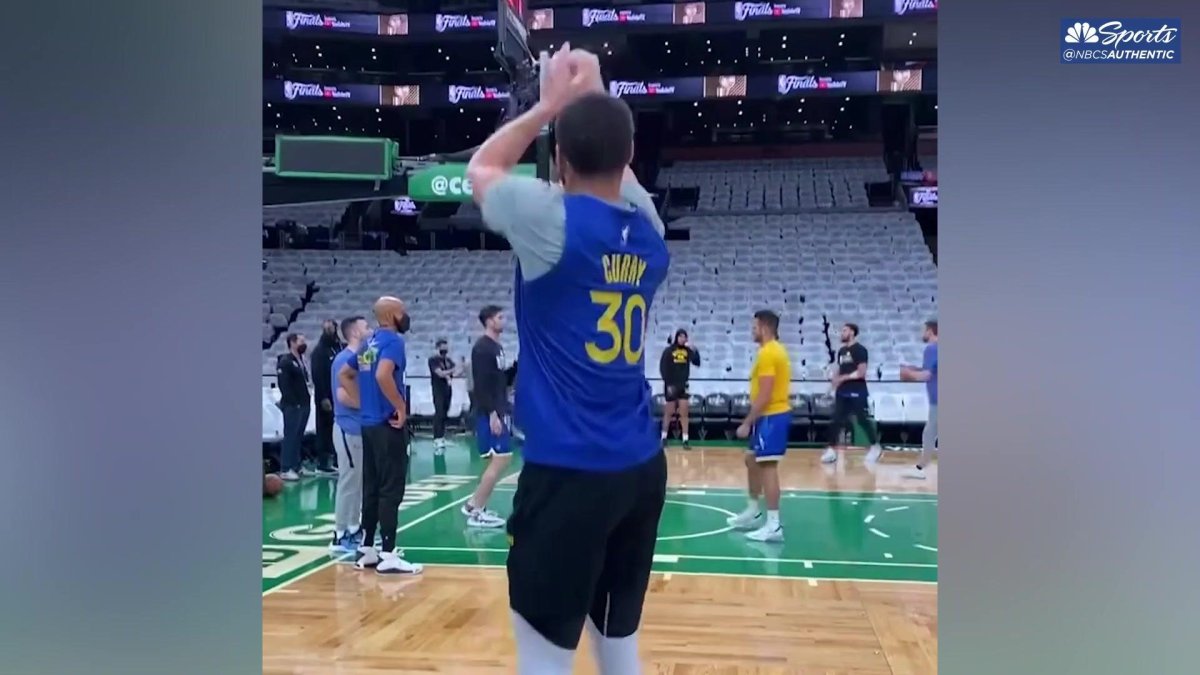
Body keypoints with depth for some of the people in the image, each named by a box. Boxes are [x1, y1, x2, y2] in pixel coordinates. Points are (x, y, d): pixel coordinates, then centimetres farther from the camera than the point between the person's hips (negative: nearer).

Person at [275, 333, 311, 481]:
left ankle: (295, 466, 17)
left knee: (298, 436, 11)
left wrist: (307, 397, 9)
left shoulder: (300, 360, 18)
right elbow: (283, 384, -16)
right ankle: (285, 469, -5)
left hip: (303, 404, 8)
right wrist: (292, 401, -19)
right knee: (290, 436, -7)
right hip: (292, 405, -8)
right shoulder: (285, 361, -9)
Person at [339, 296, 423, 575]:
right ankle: (388, 556, -2)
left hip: (369, 423, 9)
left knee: (371, 488, 13)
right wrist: (401, 406, -19)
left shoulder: (368, 343, 14)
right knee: (391, 490, -5)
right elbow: (383, 375, -29)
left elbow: (344, 375, 22)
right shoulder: (393, 340, -13)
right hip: (388, 424, -9)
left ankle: (366, 550, 19)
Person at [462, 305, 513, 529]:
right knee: (501, 459, -10)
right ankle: (477, 512, -2)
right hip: (489, 413, -10)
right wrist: (492, 414, -23)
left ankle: (474, 505, 19)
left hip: (499, 411, 10)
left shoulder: (497, 347, 16)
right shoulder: (482, 348, -14)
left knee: (498, 460, 11)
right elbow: (481, 384, -21)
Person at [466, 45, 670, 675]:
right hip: (642, 467, 7)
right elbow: (614, 169, 29)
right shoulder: (648, 225, 5)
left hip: (568, 471, -6)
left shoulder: (552, 219, -10)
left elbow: (481, 168, 11)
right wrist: (597, 102, 29)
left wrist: (551, 104, 16)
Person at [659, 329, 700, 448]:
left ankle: (685, 440, 0)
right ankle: (664, 438, 19)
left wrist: (694, 350, -16)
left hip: (683, 385, 2)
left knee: (684, 413, -1)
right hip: (671, 385, -2)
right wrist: (668, 383, -12)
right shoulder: (669, 350, -7)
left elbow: (697, 362, -4)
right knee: (669, 412, 6)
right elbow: (662, 368, -7)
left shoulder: (687, 350, 2)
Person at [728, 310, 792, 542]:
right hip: (772, 414, 11)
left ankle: (774, 525, -9)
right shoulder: (776, 350, 15)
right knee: (752, 460, 20)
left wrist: (747, 423, -17)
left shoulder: (767, 353, -17)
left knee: (768, 466, -10)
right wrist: (752, 421, 22)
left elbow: (764, 395, -22)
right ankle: (753, 512, 30)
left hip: (771, 416, -11)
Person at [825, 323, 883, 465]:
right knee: (836, 420, 1)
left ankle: (876, 447, 19)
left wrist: (844, 378, -18)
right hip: (842, 392, 7)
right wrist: (835, 380, 4)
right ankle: (832, 450, 4)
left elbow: (861, 372, -17)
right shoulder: (841, 350, 13)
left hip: (857, 392, -7)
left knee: (863, 420, 3)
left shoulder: (860, 350, -11)